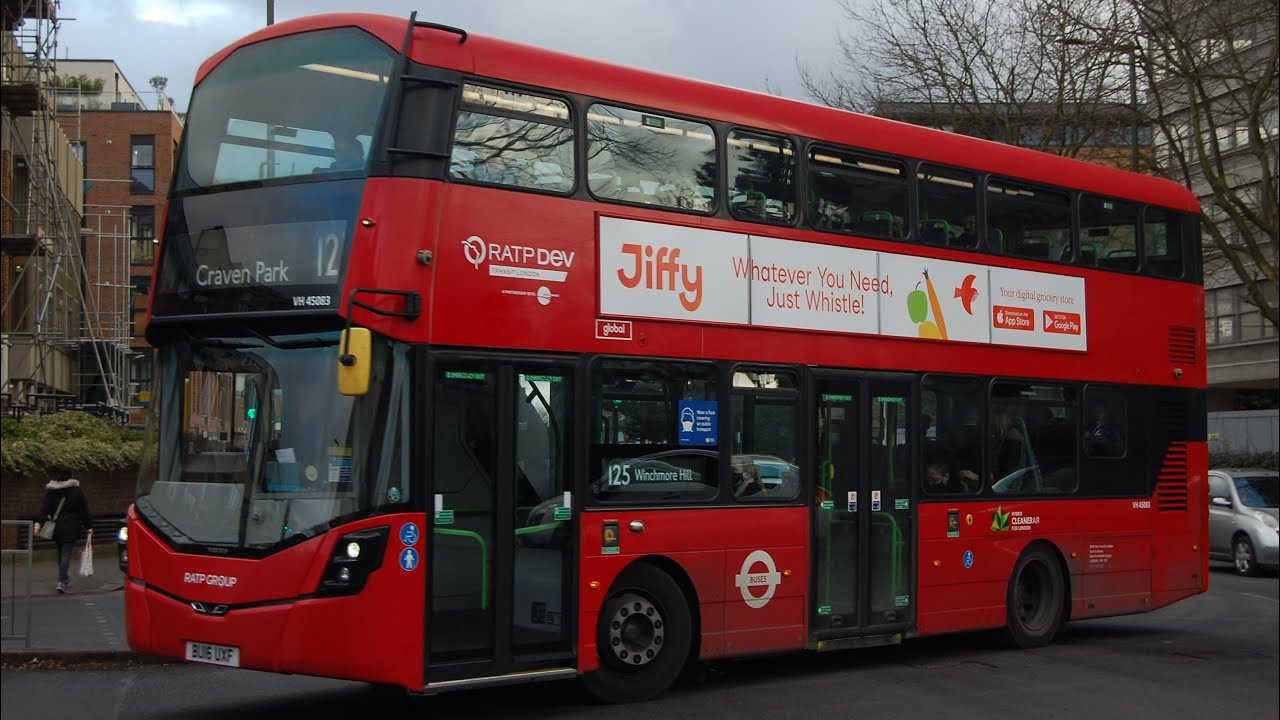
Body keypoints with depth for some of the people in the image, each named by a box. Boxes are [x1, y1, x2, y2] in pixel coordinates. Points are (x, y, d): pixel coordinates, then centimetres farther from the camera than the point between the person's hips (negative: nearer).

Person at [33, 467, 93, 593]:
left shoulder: (51, 491, 1)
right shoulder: (77, 490, -2)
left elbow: (45, 508, -7)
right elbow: (84, 509, -1)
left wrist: (39, 523, -10)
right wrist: (89, 526, 3)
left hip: (56, 527, 2)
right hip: (71, 527, -2)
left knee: (61, 553, 18)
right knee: (66, 554, -5)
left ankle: (65, 579, 28)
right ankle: (62, 582, -16)